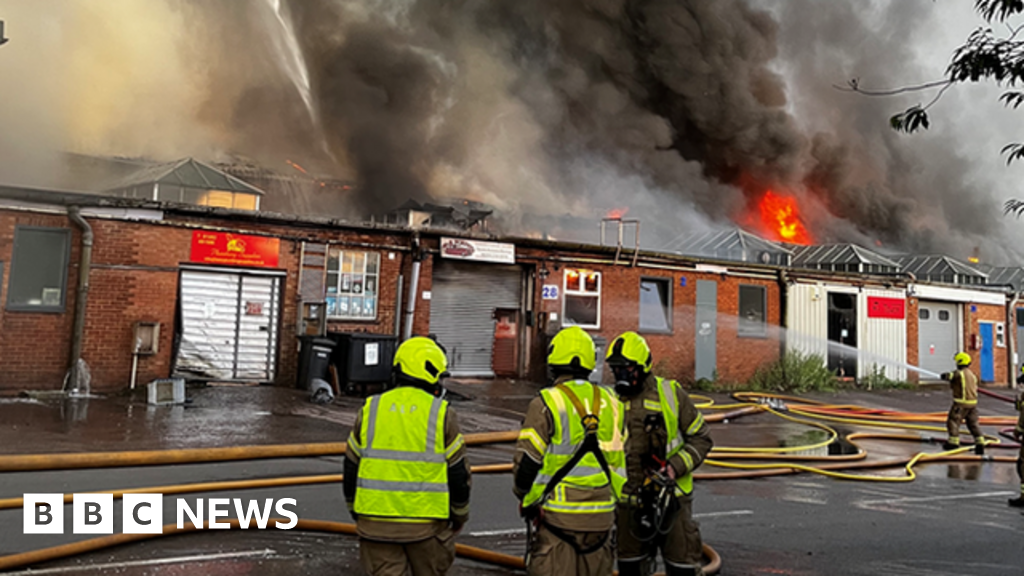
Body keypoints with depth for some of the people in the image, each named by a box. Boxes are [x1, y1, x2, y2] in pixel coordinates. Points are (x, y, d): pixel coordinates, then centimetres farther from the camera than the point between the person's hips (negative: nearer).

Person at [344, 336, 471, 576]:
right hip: (425, 523, -2)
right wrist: (460, 515, 12)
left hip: (377, 521, 2)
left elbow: (352, 468, 7)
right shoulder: (442, 414, -7)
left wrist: (355, 511, 20)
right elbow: (458, 473, -4)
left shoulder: (370, 410, 1)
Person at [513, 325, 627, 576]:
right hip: (601, 516, 5)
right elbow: (619, 462, 11)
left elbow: (526, 462, -12)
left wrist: (524, 496, 7)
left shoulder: (547, 403, -11)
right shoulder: (610, 404, 7)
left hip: (557, 515, -5)